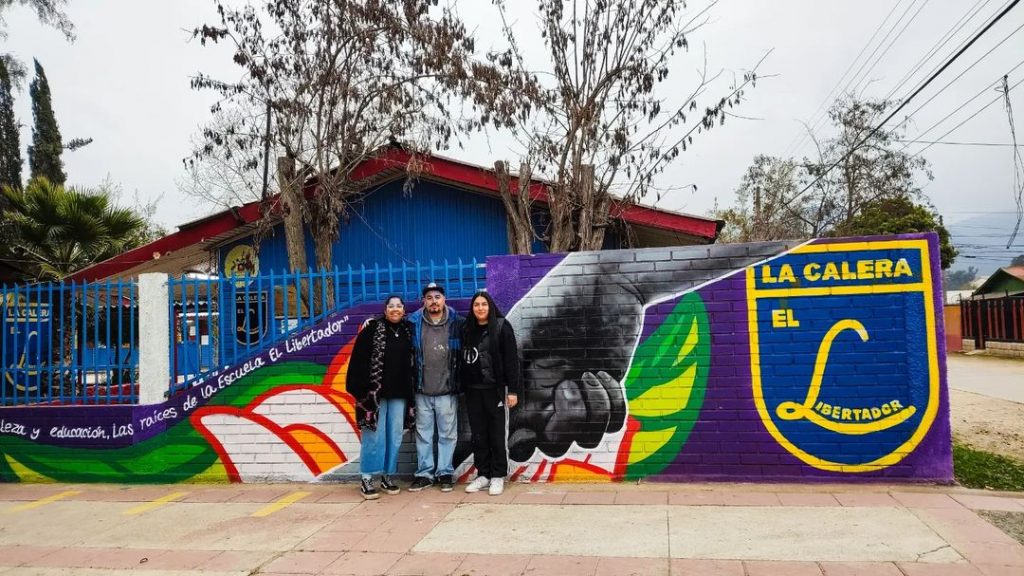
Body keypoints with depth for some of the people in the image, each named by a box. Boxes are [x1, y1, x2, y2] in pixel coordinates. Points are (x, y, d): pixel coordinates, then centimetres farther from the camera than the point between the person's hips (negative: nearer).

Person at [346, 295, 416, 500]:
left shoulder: (408, 330, 9)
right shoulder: (372, 328, -3)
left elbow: (413, 362, 14)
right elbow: (358, 359, -8)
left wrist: (412, 392, 9)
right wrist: (359, 388, -14)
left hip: (399, 393, 4)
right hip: (374, 391, -4)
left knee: (395, 436, 8)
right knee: (373, 435, -2)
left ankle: (387, 476, 19)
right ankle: (366, 479, 6)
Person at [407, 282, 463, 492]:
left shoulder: (456, 323, 0)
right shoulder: (414, 323, 1)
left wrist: (460, 382, 3)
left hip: (447, 390, -1)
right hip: (422, 390, 1)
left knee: (447, 434, 6)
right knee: (423, 434, 10)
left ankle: (445, 473, 18)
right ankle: (424, 473, 20)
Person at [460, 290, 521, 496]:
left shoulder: (502, 327, -4)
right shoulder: (466, 330, 8)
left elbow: (511, 359, -7)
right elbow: (463, 359, 11)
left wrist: (513, 389, -12)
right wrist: (462, 387, 6)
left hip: (495, 389, -4)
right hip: (473, 390, 4)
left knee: (497, 435, 3)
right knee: (478, 435, 9)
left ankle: (498, 476, 12)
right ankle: (483, 474, 19)